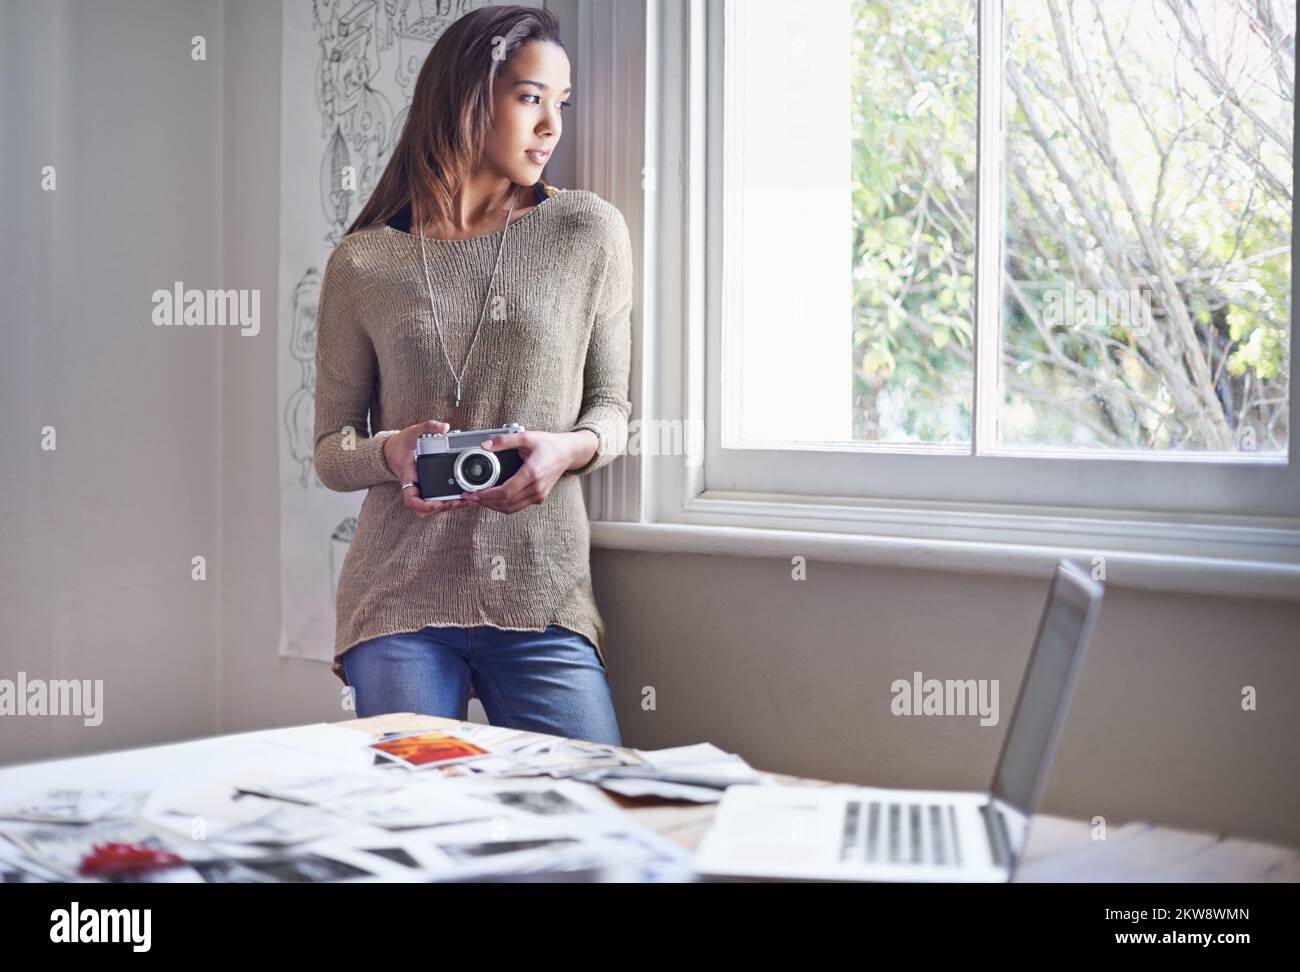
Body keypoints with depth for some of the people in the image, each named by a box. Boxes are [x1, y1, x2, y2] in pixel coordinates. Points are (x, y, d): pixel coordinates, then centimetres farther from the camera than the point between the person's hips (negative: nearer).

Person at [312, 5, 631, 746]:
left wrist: (570, 449, -12)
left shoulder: (590, 233, 5)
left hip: (545, 603, 1)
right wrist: (391, 452, -13)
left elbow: (612, 406, 11)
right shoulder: (363, 266, 4)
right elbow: (331, 449, 10)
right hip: (400, 601, 0)